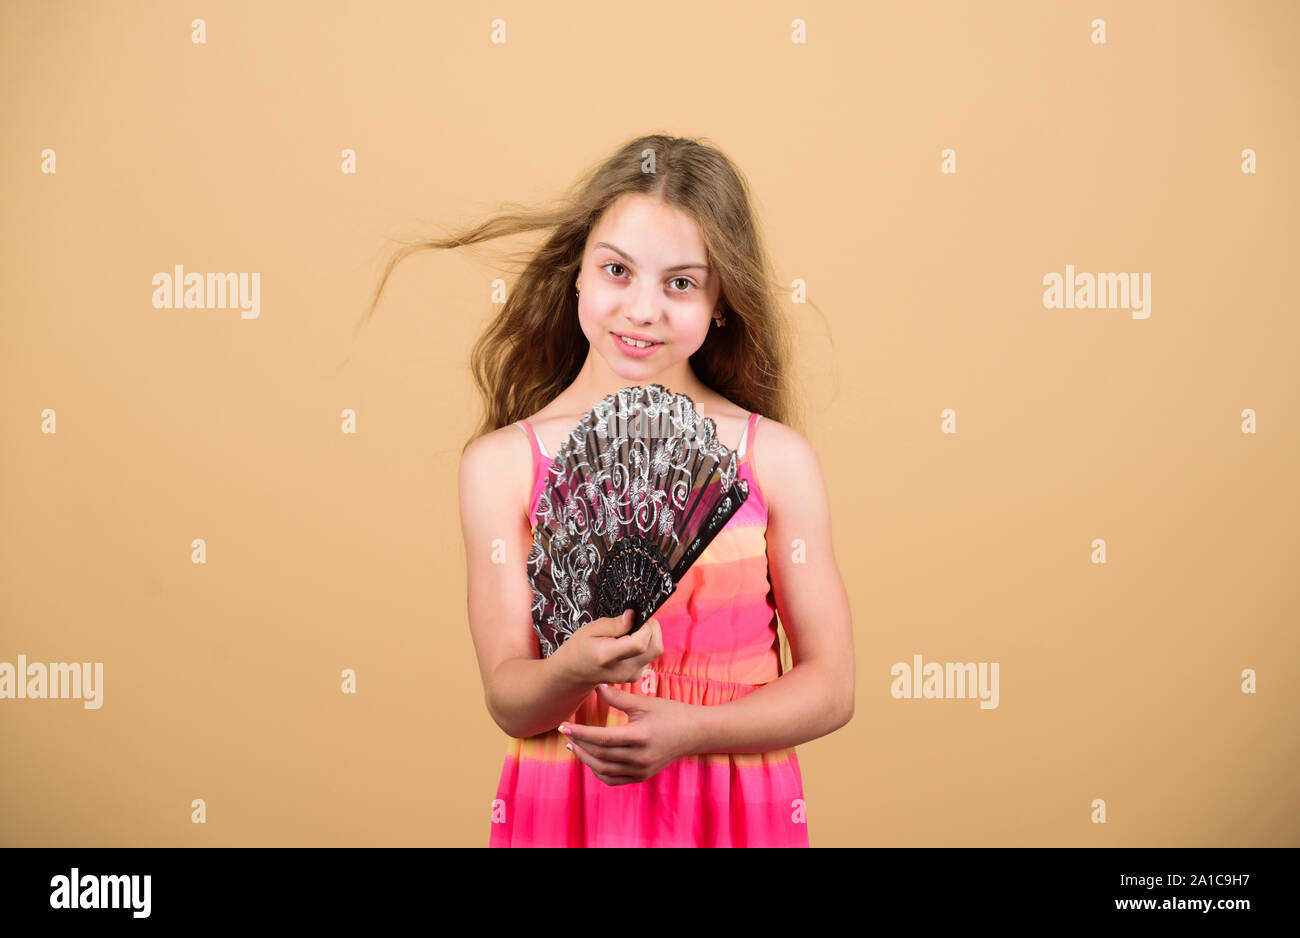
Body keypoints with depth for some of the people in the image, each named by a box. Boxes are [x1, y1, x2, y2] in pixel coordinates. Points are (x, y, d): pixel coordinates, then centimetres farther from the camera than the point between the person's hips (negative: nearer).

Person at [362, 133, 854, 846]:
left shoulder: (776, 459, -6)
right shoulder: (502, 463, -6)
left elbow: (830, 686, -4)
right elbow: (508, 700, -7)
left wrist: (690, 728, -18)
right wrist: (574, 670, -28)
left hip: (735, 814, 0)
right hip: (561, 811, 0)